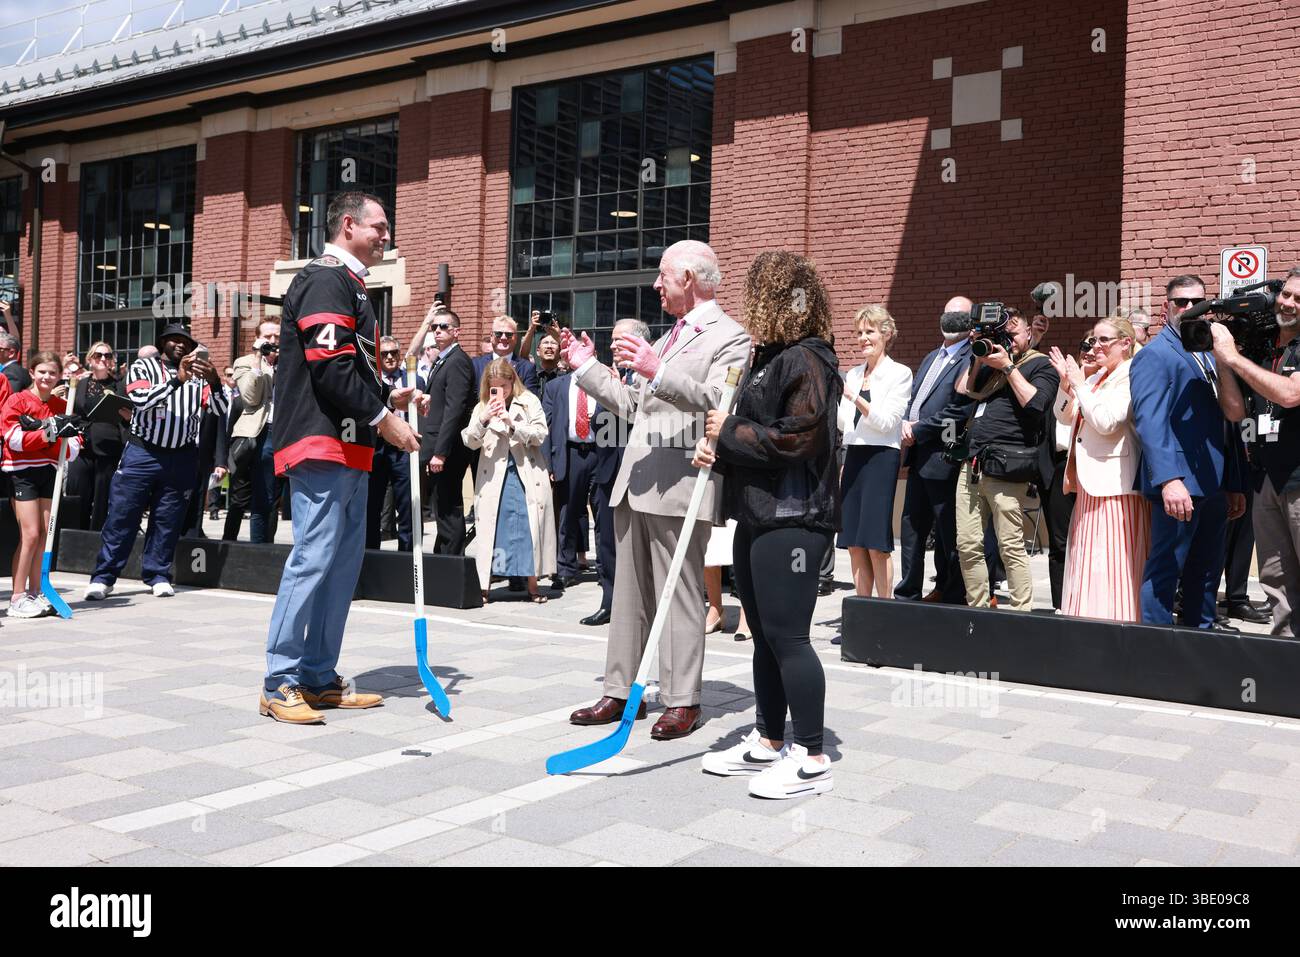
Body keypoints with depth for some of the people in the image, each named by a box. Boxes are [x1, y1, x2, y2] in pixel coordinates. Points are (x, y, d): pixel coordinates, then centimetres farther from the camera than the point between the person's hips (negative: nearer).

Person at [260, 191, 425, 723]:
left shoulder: (348, 285, 22)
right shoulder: (326, 281, -11)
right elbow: (331, 370, -20)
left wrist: (388, 396, 11)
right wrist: (383, 418, -15)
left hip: (349, 448, 11)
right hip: (321, 445, -11)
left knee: (344, 560, 11)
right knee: (314, 558, -10)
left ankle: (319, 677, 18)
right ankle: (280, 684, -2)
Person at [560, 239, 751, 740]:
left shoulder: (730, 337, -5)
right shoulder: (667, 338, 23)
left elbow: (717, 402, -20)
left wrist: (658, 373, -28)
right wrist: (586, 367, 24)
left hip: (680, 486, -9)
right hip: (634, 482, 9)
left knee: (681, 595, -2)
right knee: (629, 594, 12)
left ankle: (682, 701, 7)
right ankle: (620, 692, 20)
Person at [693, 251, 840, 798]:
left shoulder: (806, 359, -13)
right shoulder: (769, 357, 17)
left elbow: (798, 438, -22)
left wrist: (729, 433, -12)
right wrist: (718, 448, 4)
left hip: (791, 518, -10)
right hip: (758, 514, 10)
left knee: (787, 636, -7)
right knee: (765, 634, 15)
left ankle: (813, 760, 3)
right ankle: (768, 743, 26)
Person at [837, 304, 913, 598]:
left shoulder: (899, 374, -2)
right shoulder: (853, 374, 15)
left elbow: (886, 422, -11)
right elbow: (842, 423, 13)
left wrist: (855, 398, -22)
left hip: (881, 456, -6)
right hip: (854, 456, 6)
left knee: (876, 543, -7)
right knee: (854, 543, 5)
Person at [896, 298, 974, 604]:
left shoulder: (972, 360, -9)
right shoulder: (931, 358, 21)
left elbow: (959, 410, -18)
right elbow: (912, 397, 19)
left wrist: (917, 431, -13)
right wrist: (906, 422, -3)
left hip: (944, 459, -9)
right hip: (919, 458, 9)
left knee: (949, 534, 0)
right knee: (912, 529, 13)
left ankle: (953, 596, 11)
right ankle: (908, 595, 22)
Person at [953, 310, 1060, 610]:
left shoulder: (1040, 365, 6)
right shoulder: (989, 362, 23)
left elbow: (1034, 403, -10)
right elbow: (961, 393, 14)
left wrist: (1008, 367, -4)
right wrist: (977, 358, 7)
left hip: (1005, 468, -6)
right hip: (972, 464, 6)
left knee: (1011, 547, -5)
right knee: (967, 546, 5)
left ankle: (1022, 613, 2)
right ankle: (977, 609, 15)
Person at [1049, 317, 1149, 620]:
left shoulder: (1131, 378, -10)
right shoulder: (1095, 378, 17)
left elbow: (1106, 423, -21)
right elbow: (1064, 417, 19)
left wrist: (1079, 384, -13)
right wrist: (1066, 382, 4)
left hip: (1115, 487, -9)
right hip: (1089, 485, 9)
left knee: (1110, 569, -9)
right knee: (1086, 567, 12)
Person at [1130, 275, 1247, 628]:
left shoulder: (1208, 354, 20)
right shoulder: (1155, 354, -6)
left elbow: (1232, 415, 20)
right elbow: (1150, 422, -17)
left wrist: (1234, 485, 15)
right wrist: (1169, 479, -28)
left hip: (1214, 487, 9)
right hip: (1180, 485, -8)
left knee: (1207, 574, 13)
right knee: (1165, 572, -5)